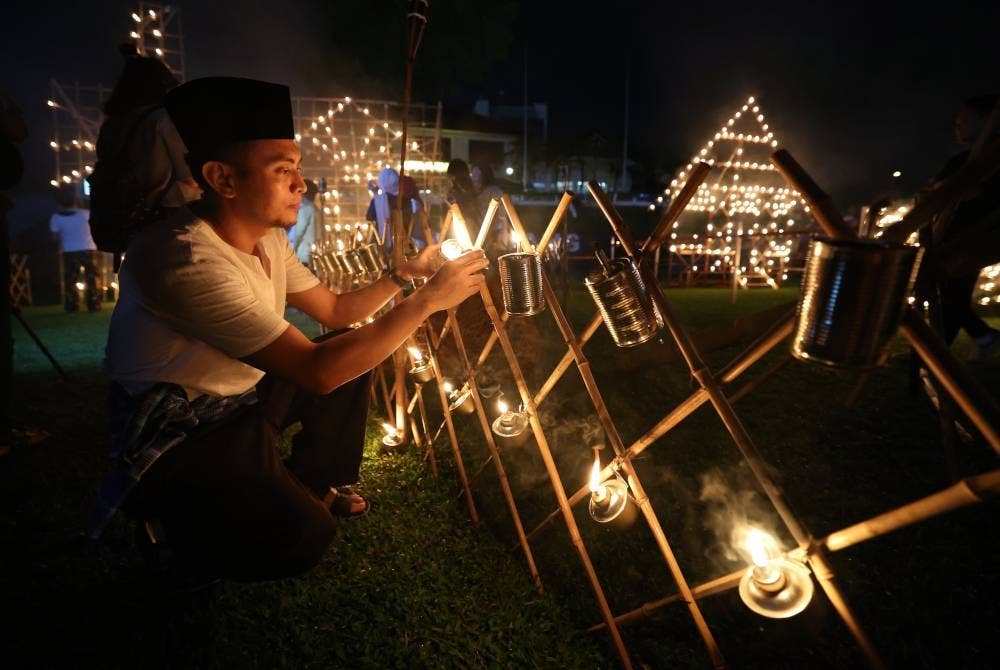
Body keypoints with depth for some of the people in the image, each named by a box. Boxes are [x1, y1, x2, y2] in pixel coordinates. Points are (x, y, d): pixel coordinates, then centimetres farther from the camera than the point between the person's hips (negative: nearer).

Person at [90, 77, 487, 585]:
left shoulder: (268, 240, 0)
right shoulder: (186, 258, -31)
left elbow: (336, 311, 10)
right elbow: (317, 371, -34)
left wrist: (401, 275, -6)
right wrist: (428, 299, -28)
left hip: (242, 400, 9)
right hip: (176, 439, -9)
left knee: (356, 350, 6)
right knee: (301, 537, -28)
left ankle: (315, 483, 20)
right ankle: (178, 520, 3)